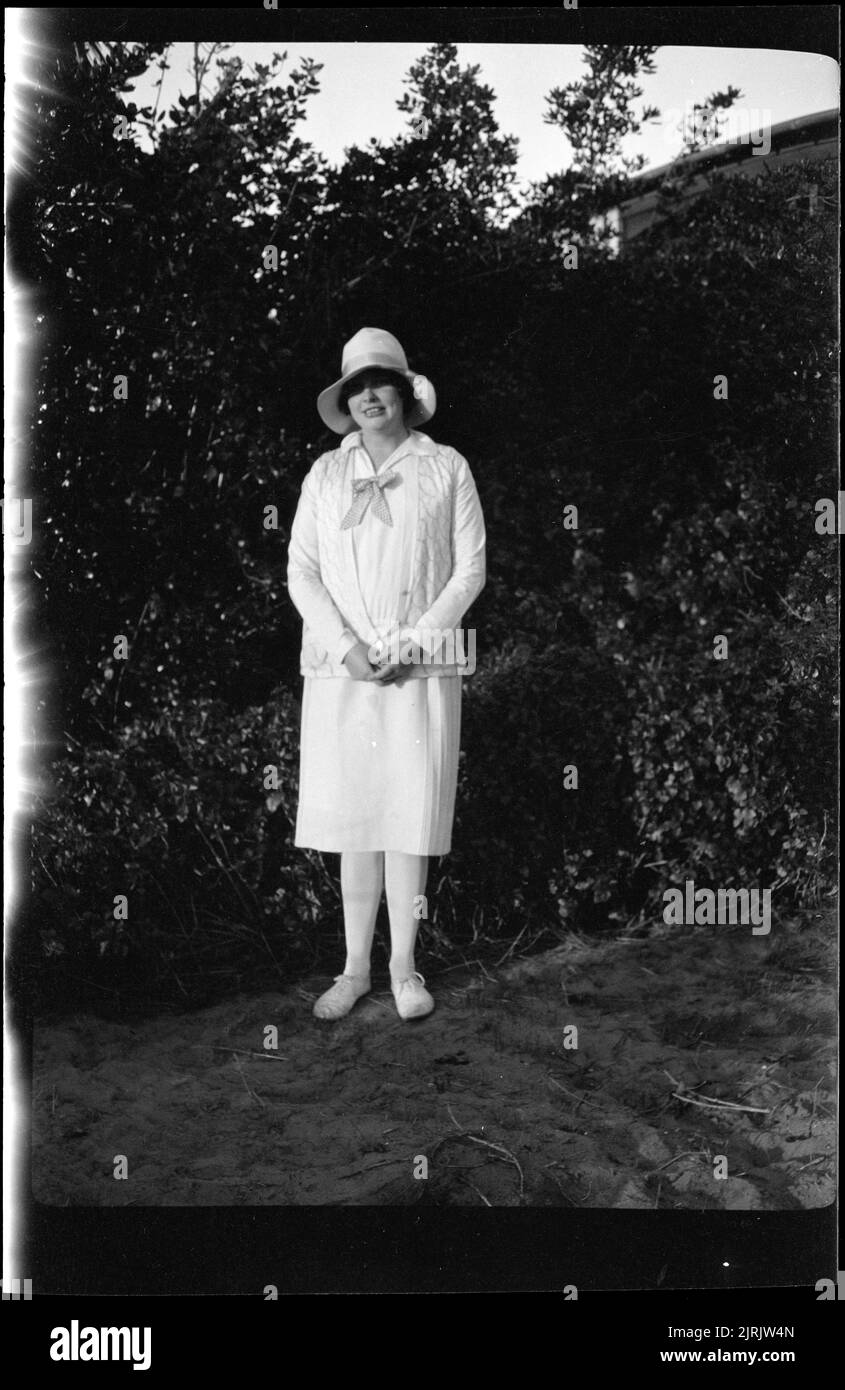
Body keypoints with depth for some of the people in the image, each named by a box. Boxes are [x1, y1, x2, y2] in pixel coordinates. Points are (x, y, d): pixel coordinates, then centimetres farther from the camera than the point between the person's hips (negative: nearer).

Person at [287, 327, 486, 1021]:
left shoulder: (446, 468, 6)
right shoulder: (325, 474, 12)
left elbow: (470, 570, 2)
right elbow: (301, 572, 6)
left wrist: (407, 646, -8)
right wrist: (347, 647, -9)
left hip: (422, 670, -2)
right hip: (340, 672, 2)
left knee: (411, 817, -1)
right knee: (352, 818, 4)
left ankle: (404, 966, 10)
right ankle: (356, 967, 13)